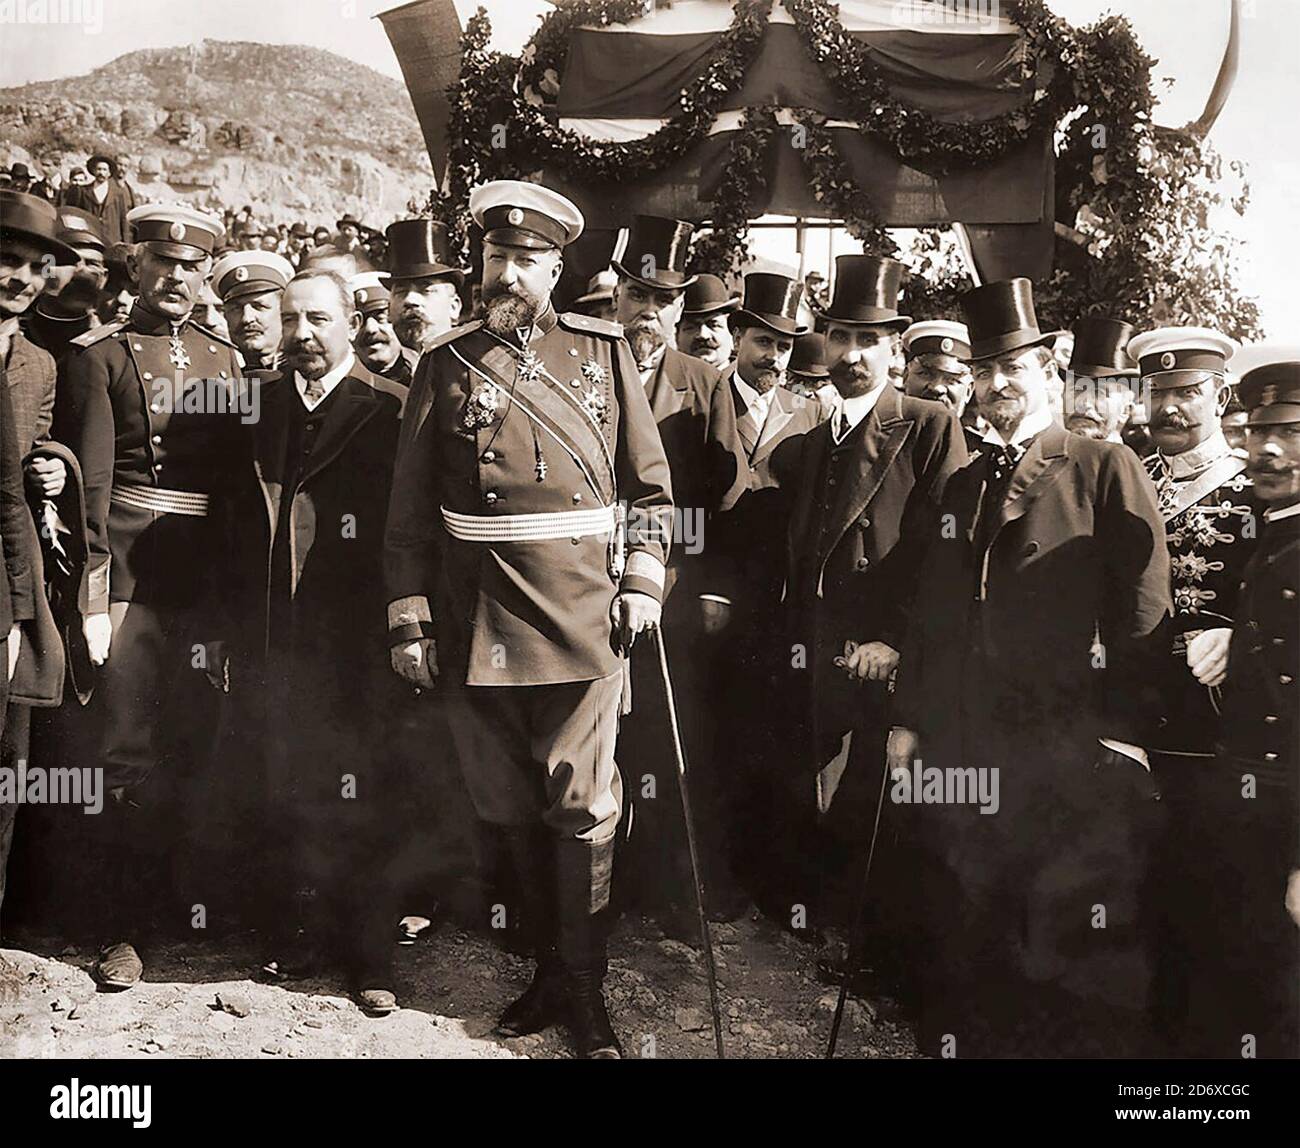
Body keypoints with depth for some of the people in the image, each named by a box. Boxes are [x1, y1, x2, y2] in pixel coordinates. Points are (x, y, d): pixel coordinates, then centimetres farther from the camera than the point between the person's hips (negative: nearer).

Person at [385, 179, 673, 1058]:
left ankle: (582, 988, 17)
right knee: (514, 810, 12)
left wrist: (642, 582, -3)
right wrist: (409, 622, -1)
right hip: (477, 618, 2)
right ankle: (555, 967, 30)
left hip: (583, 616, -1)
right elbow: (410, 510, 4)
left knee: (582, 808, 1)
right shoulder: (447, 365, 5)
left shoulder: (604, 351, 5)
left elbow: (651, 484, 8)